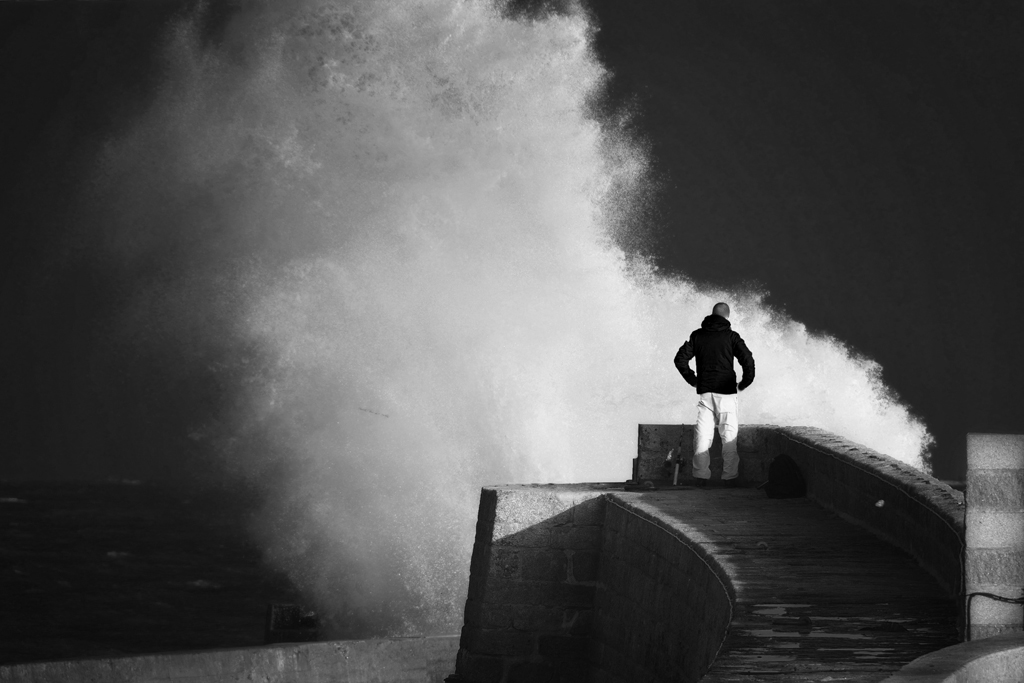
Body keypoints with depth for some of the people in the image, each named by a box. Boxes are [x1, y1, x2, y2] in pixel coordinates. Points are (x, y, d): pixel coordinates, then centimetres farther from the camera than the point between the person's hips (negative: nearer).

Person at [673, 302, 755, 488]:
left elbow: (680, 359, 5)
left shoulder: (697, 335, 6)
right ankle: (730, 477, 2)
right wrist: (745, 382, 3)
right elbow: (747, 359, -12)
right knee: (729, 437, 4)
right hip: (726, 392, -2)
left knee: (702, 435, 4)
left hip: (703, 392, 2)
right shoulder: (731, 336, -3)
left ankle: (701, 476, 0)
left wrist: (692, 380, 15)